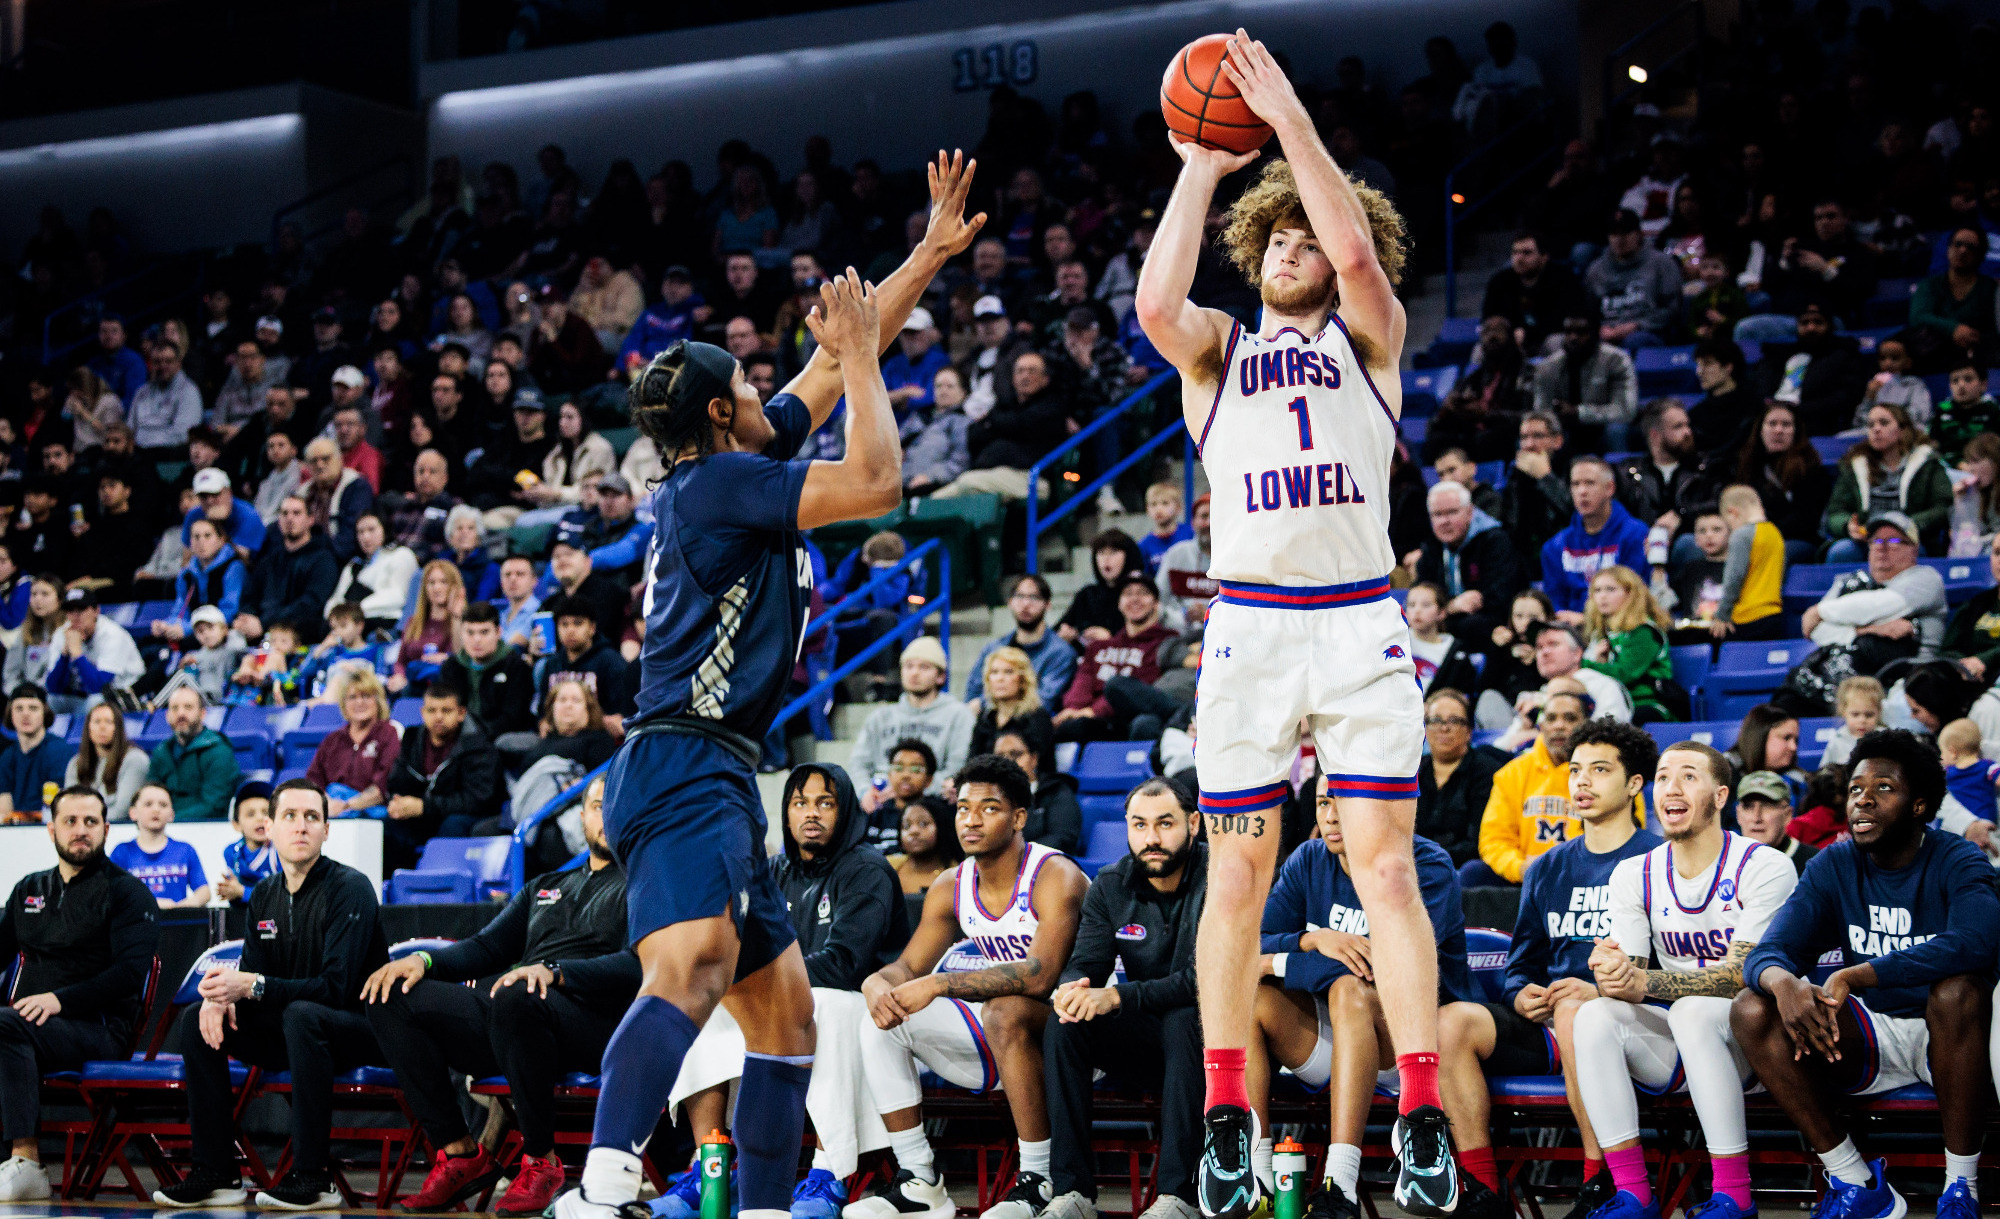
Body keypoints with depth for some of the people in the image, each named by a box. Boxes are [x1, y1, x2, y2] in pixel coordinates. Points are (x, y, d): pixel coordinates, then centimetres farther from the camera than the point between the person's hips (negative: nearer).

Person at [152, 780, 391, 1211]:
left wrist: (251, 986, -31)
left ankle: (311, 1178, -32)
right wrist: (224, 993, -17)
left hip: (359, 1031, -7)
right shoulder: (265, 895, 9)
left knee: (301, 1013, -38)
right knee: (195, 1021, -6)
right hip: (290, 1032, 7)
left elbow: (335, 987, -24)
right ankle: (214, 1172, -7)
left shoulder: (350, 888, -15)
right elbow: (252, 971, 8)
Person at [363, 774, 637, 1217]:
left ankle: (541, 1161, -23)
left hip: (594, 1019, -6)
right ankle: (459, 1152, -11)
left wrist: (554, 972, -24)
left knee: (515, 1000, -40)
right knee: (393, 997, -12)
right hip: (512, 1015, 7)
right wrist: (424, 959, 3)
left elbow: (637, 965, -8)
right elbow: (487, 947, 25)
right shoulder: (544, 888, 32)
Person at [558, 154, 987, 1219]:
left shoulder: (727, 474, 21)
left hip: (712, 784, 11)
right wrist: (858, 348, 2)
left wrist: (932, 251, 31)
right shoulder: (719, 481, -5)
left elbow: (839, 367, 28)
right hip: (683, 770, -11)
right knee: (691, 970, -32)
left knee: (787, 1015, 12)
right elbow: (876, 480, -11)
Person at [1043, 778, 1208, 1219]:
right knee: (1064, 1022, -19)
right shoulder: (1111, 886, 3)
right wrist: (1070, 989, -30)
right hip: (1145, 1042, 5)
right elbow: (1085, 964, -3)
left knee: (1182, 1019, -36)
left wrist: (1117, 997, -33)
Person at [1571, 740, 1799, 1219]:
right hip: (1671, 1052, 5)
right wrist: (1610, 973, -26)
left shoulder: (1765, 868, -10)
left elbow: (1740, 974, -19)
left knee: (1693, 1010, -35)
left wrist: (1642, 982, -33)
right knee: (1595, 1015, -22)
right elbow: (1628, 978, 2)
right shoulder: (1634, 875, 6)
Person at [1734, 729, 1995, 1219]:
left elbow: (1973, 944, -32)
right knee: (1751, 1010, -18)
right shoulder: (1834, 867, 2)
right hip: (1869, 1039, 4)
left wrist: (1851, 978, -38)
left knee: (1958, 989, -37)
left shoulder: (1958, 862, -10)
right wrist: (1783, 982, -36)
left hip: (1946, 1035, -4)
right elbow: (1766, 953, -8)